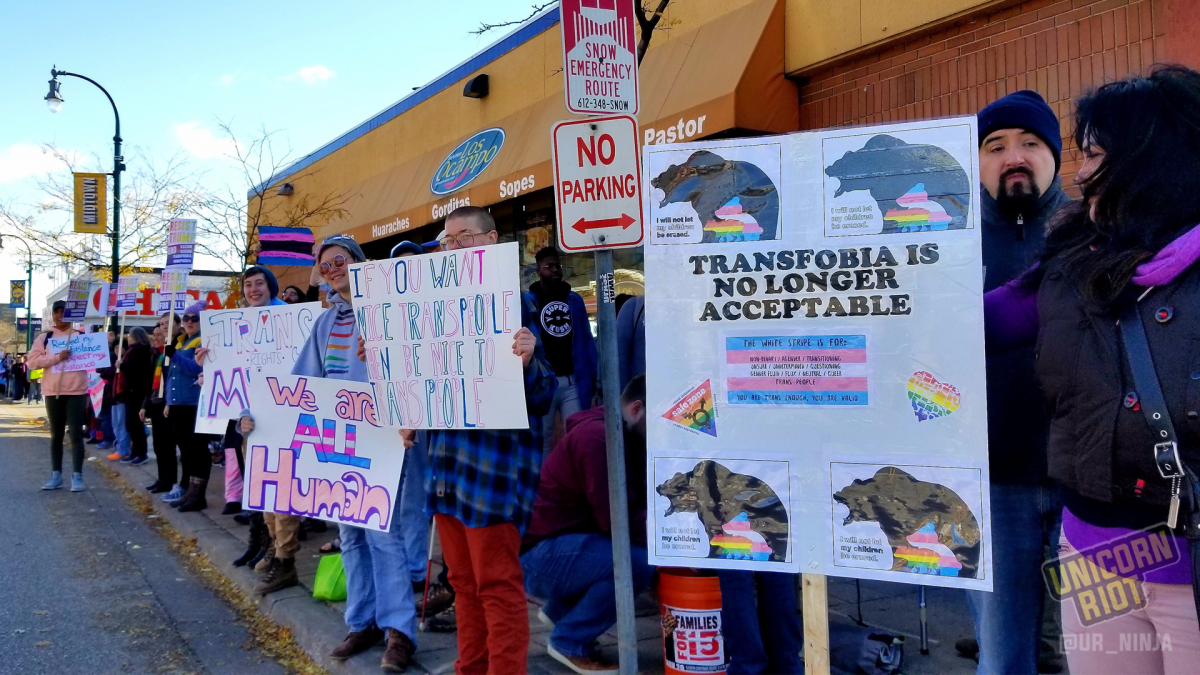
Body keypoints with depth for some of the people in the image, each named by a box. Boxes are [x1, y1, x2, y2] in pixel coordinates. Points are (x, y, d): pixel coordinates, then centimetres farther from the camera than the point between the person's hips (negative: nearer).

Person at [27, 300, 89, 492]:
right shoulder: (44, 338, 7)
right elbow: (33, 360, -3)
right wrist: (57, 357, -16)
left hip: (76, 391, -1)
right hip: (53, 392, 2)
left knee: (76, 434, -4)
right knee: (56, 435, 11)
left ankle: (77, 476, -2)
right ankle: (56, 474, 19)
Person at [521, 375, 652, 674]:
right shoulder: (597, 437, -22)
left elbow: (639, 502, 13)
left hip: (567, 540, 10)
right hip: (538, 556, -10)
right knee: (639, 561, -26)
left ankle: (560, 610, 19)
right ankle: (570, 642, -5)